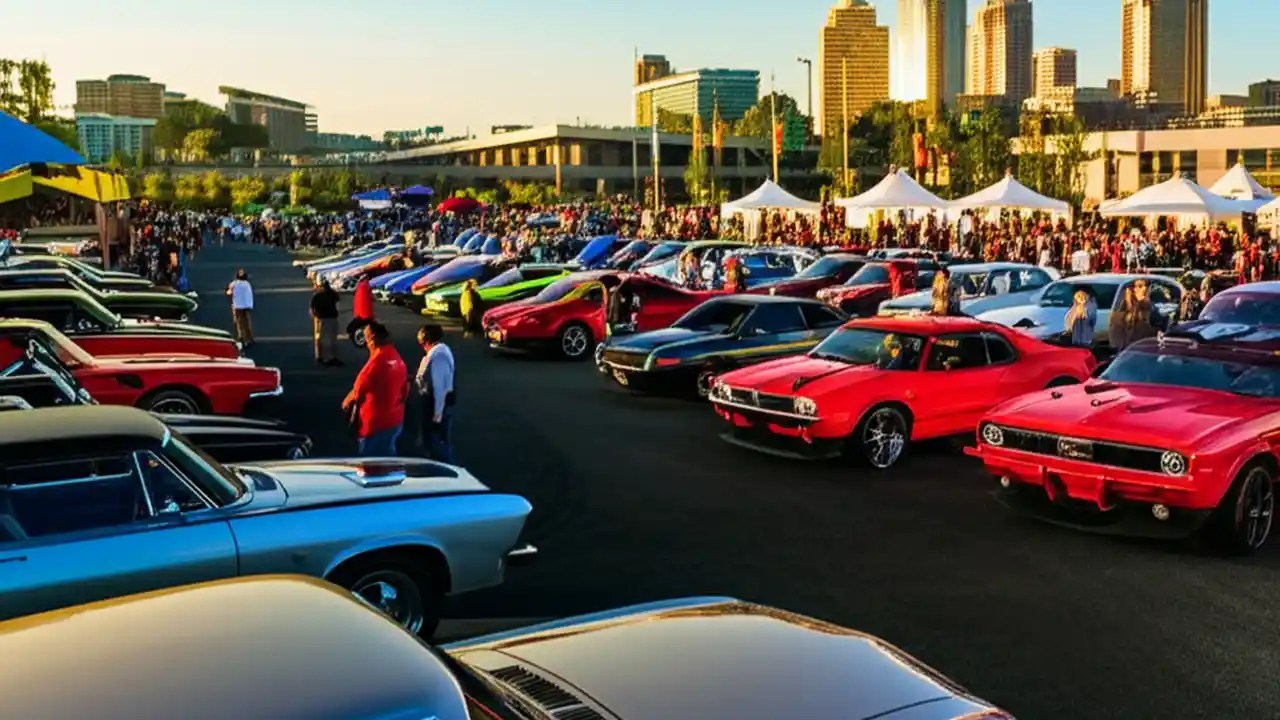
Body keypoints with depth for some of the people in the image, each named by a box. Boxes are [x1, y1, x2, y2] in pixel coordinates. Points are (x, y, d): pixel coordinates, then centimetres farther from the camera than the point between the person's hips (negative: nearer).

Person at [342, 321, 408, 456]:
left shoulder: (376, 362, -23)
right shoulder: (398, 359, 1)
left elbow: (357, 393, -14)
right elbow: (405, 390, 11)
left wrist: (346, 403, 5)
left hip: (375, 423, -8)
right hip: (395, 421, 8)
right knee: (387, 458, 20)